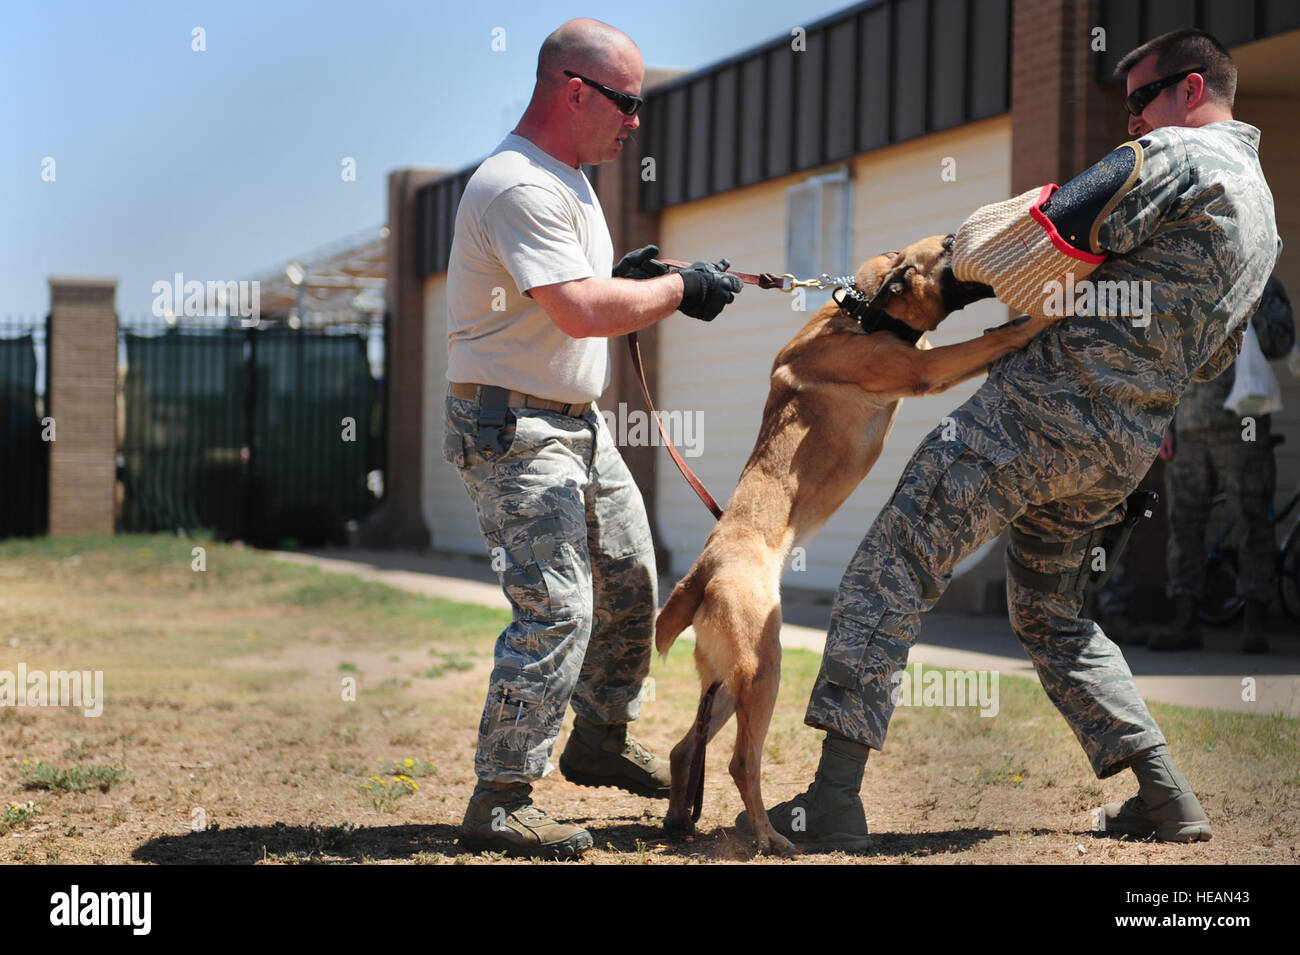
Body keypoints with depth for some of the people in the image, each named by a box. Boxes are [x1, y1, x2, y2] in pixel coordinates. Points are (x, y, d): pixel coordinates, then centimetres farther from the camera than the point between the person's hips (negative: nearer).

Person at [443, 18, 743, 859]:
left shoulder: (567, 178, 13)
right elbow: (580, 313, -29)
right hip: (514, 427, -11)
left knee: (630, 580, 18)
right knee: (557, 607, -16)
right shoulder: (520, 186, -21)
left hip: (577, 421, 11)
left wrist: (624, 280, 6)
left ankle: (601, 740, 36)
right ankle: (500, 804, -11)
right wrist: (676, 291, -17)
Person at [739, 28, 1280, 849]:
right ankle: (1165, 797, 18)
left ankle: (835, 797, -13)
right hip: (1124, 450, 9)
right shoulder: (1264, 213, 22)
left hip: (1047, 403, -9)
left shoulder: (1179, 156, -7)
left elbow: (1036, 237, -11)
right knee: (1050, 614, 24)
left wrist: (956, 262, 6)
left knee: (894, 567, -8)